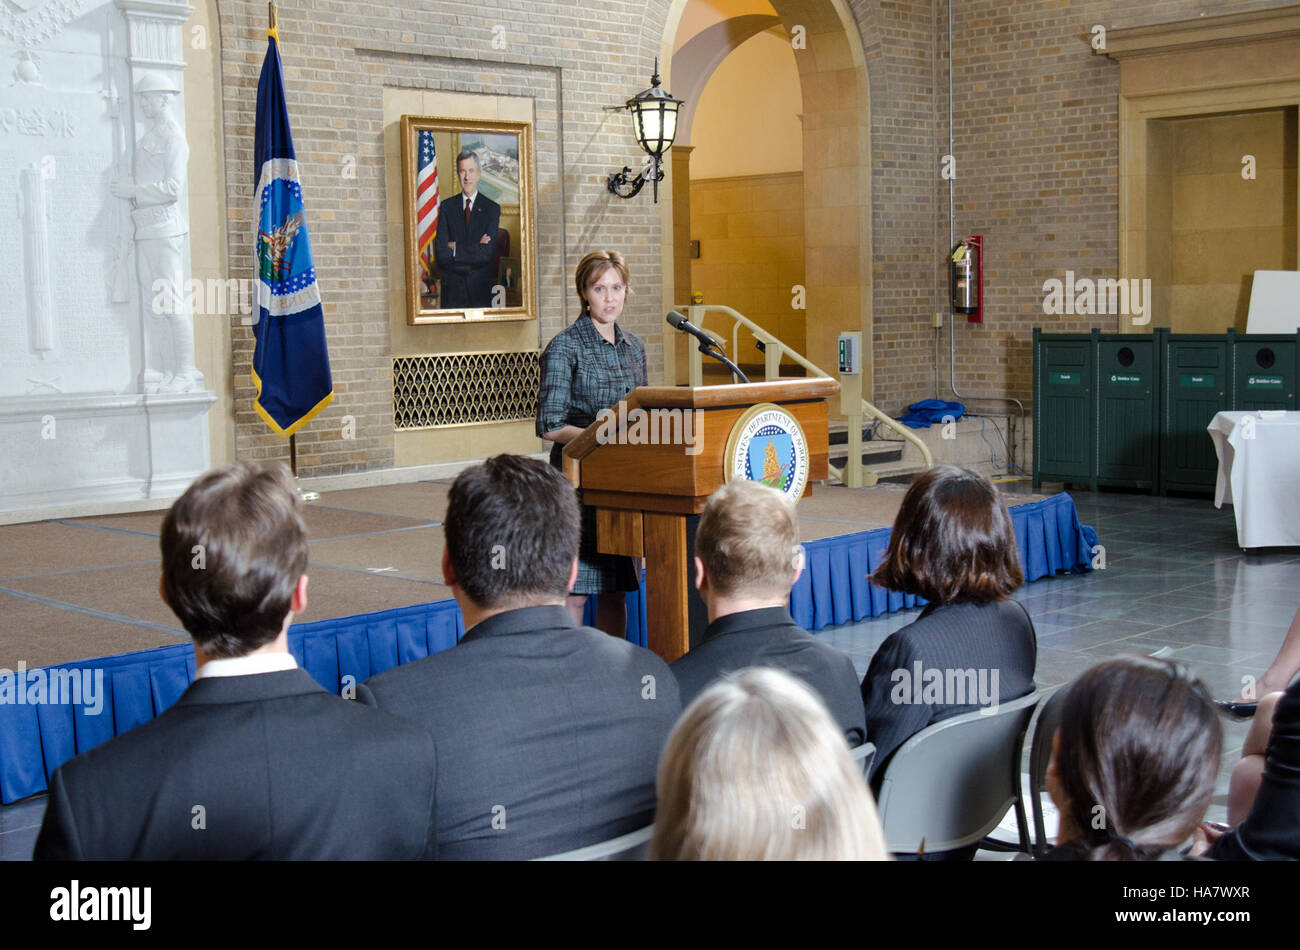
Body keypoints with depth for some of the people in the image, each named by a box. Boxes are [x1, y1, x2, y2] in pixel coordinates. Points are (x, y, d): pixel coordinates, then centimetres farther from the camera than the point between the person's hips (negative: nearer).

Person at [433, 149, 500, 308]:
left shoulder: (492, 208, 1)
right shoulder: (447, 206, 4)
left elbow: (487, 254, -10)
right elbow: (440, 255, -5)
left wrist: (455, 248, -8)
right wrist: (475, 249, -12)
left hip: (481, 290, -1)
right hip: (452, 289, 1)